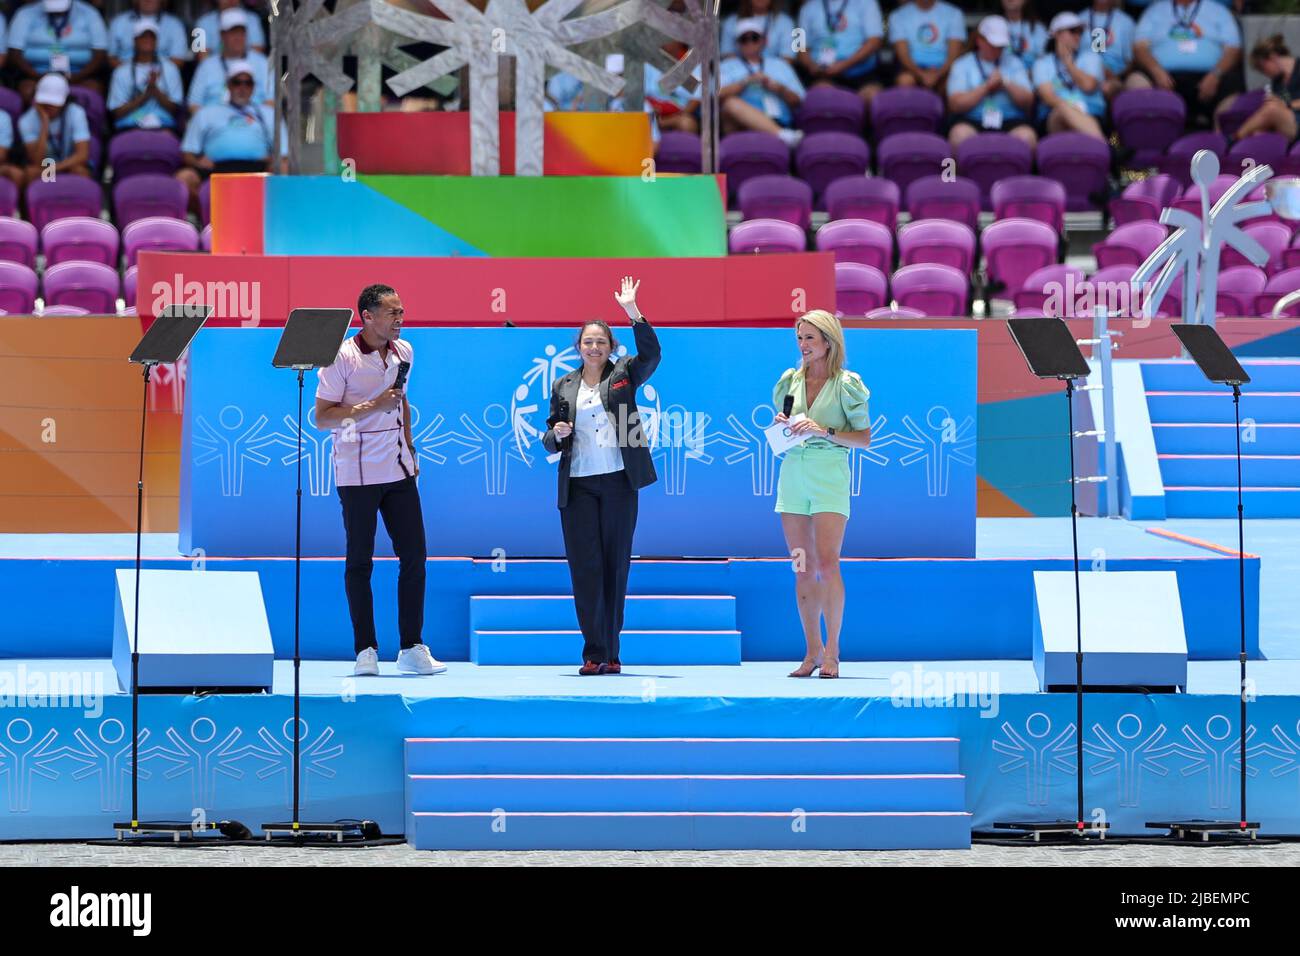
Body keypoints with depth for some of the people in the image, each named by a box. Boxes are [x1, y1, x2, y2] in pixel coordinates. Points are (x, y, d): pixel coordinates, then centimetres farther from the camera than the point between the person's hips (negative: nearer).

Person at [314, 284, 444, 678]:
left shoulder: (404, 352, 9)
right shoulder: (341, 357, -11)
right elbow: (322, 418, -12)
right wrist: (371, 406, -20)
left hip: (399, 469, 6)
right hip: (358, 472, -6)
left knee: (414, 556, 2)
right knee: (359, 562, 1)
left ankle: (411, 649, 8)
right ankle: (365, 651, 6)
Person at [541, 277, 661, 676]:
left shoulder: (623, 376, 8)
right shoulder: (563, 387, 13)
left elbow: (651, 353, -10)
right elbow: (550, 443, 16)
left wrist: (632, 310, -16)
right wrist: (555, 434, -8)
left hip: (618, 482, -1)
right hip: (577, 486, 1)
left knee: (616, 566, 2)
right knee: (585, 567, -4)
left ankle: (611, 652, 7)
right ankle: (593, 653, -2)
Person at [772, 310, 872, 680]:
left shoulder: (846, 384, -2)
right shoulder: (790, 381, 12)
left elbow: (864, 438, -4)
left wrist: (824, 431, -15)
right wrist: (781, 428, -1)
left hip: (830, 475, -5)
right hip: (793, 473, 5)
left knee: (827, 563, -14)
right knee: (803, 568, 4)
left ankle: (832, 651, -6)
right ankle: (812, 652, 9)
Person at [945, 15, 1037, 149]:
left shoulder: (1014, 63, 19)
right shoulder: (962, 65, 11)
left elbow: (1027, 100, 10)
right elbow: (955, 104, -2)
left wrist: (1005, 84, -5)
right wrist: (986, 87, -5)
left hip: (1011, 122, 1)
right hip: (972, 122, -1)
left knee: (1026, 136, -32)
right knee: (960, 134, -35)